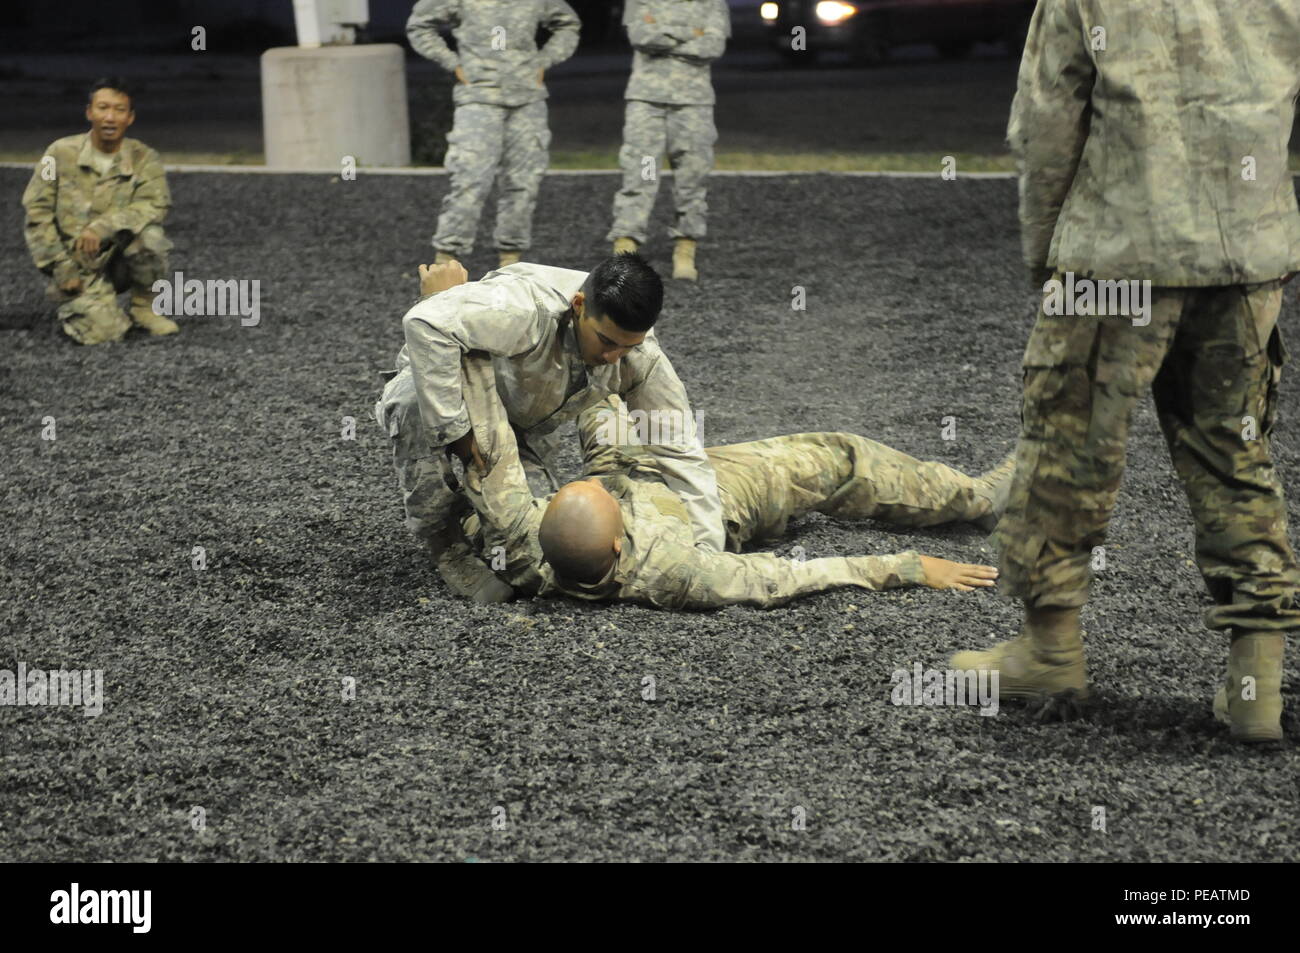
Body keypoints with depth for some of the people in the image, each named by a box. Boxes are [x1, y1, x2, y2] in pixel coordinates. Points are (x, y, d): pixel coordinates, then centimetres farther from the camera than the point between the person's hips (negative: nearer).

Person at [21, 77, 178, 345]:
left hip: (119, 259, 1)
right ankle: (75, 306, 14)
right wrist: (62, 268, -12)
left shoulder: (144, 159, -4)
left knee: (149, 235, -31)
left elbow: (155, 205, -19)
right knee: (103, 332, -24)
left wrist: (102, 227, -31)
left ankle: (144, 308, -4)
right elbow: (38, 214, -4)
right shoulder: (61, 153, -5)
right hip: (76, 266, -1)